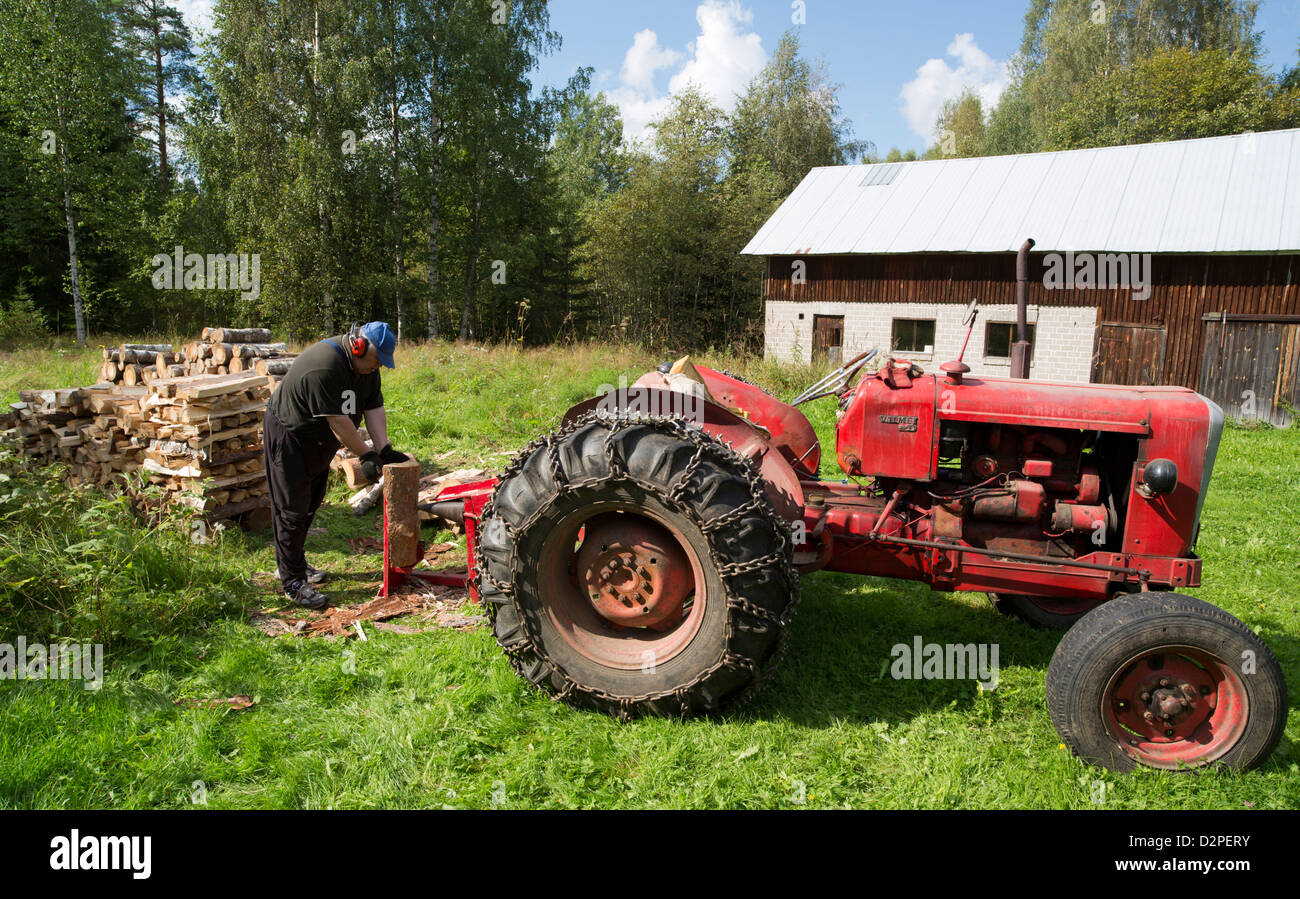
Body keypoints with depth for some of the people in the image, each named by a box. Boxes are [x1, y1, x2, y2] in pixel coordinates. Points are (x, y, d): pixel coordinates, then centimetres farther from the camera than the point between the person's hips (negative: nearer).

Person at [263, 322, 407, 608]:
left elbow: (374, 408, -7)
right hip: (288, 437, -9)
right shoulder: (323, 366, -32)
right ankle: (292, 582, 1)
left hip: (318, 442, 9)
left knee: (309, 506, 17)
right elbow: (338, 421, -31)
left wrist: (384, 449, -16)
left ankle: (295, 563, 32)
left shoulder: (366, 366, -3)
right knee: (292, 510, -5)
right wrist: (366, 455, -26)